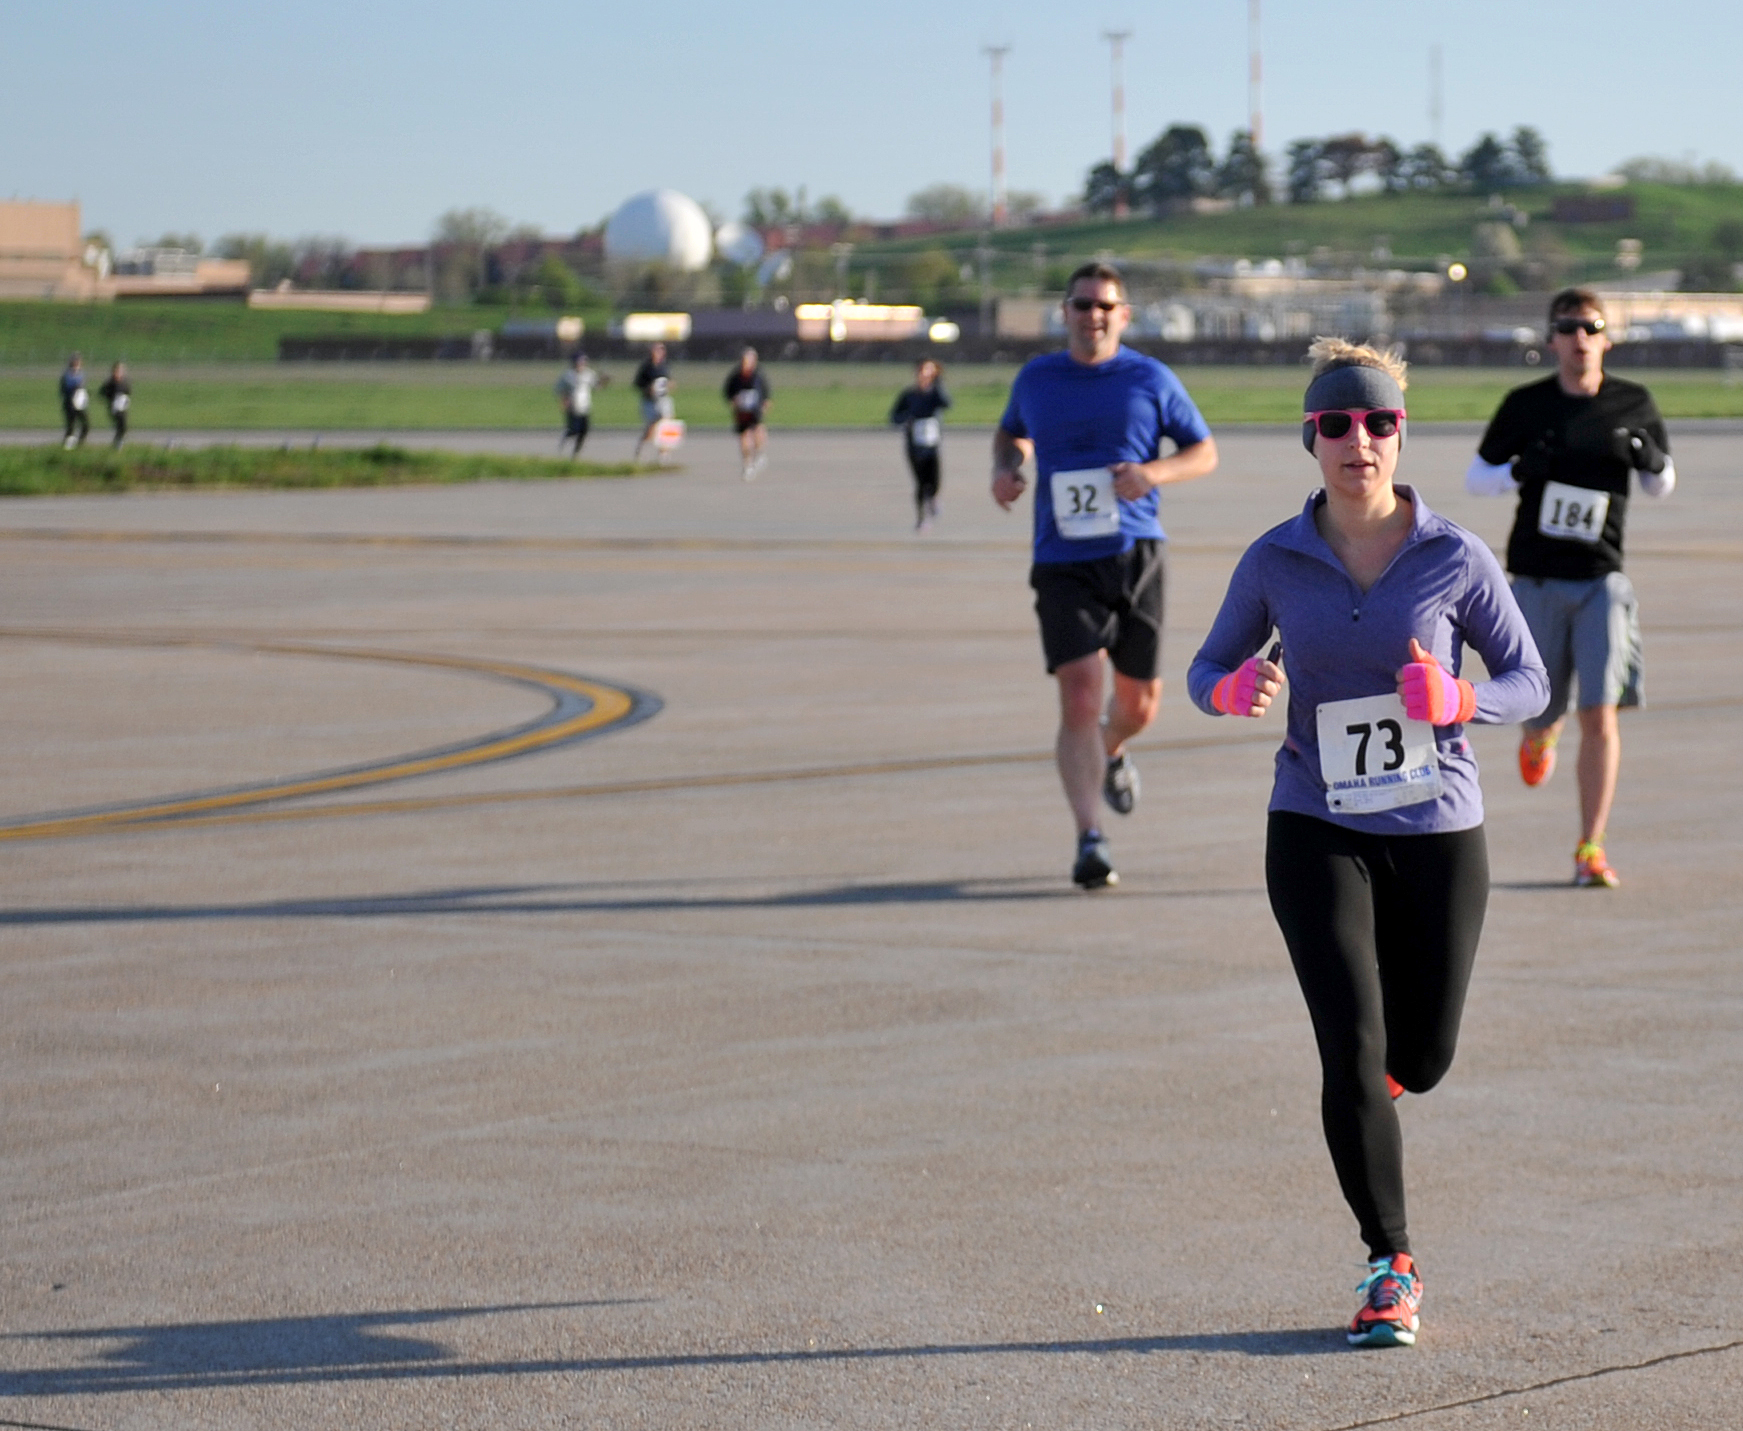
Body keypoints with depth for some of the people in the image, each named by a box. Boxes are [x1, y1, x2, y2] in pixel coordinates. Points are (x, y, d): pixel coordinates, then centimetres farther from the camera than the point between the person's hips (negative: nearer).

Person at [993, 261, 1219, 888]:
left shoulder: (1151, 379, 2)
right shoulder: (1036, 378, 7)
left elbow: (1204, 451, 7)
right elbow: (1011, 431, 27)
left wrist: (1155, 471, -13)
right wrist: (1005, 468, 4)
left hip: (1135, 555, 1)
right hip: (1063, 564, 0)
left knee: (1140, 701, 10)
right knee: (1079, 696, -15)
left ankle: (1111, 753, 47)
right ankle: (1089, 841, -15)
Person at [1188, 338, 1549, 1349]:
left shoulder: (1456, 559, -7)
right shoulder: (1276, 562, -4)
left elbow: (1531, 682, 0)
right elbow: (1208, 669, 8)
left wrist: (1454, 700, -21)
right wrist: (1239, 689, -17)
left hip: (1438, 831, 1)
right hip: (1317, 834, 0)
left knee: (1421, 1059, 9)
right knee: (1353, 1050, -11)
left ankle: (1367, 1083, 48)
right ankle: (1392, 1268, 2)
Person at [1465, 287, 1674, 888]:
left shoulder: (1635, 405, 4)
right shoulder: (1525, 405, 1)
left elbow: (1663, 485, 14)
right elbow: (1475, 478, 7)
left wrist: (1647, 456, -9)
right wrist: (1520, 470, -14)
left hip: (1601, 578, 0)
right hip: (1536, 579, 0)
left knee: (1601, 716, -12)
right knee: (1540, 712, 6)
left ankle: (1590, 848, -5)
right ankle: (1540, 735, 47)